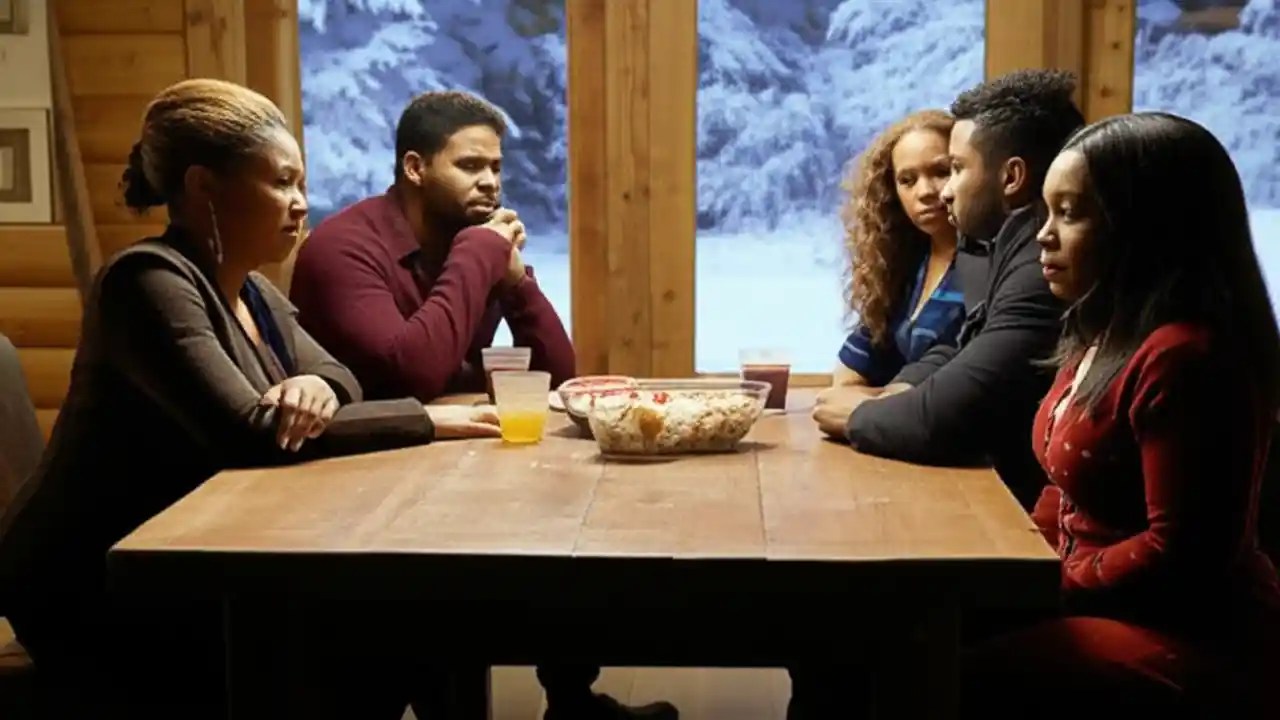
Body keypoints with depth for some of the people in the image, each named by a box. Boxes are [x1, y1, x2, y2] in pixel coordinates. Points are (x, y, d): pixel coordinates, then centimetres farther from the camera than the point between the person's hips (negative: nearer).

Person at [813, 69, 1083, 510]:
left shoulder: (1044, 270, -23)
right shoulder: (1013, 248, 9)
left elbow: (941, 419, -26)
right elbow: (965, 352, 17)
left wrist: (857, 415, -7)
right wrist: (894, 396, -2)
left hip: (1030, 512, -8)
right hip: (1001, 491, 8)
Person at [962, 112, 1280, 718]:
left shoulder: (1181, 357, -23)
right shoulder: (1108, 335, 10)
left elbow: (1178, 554, -24)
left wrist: (1054, 579, -15)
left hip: (1196, 642, -9)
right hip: (1110, 602, 9)